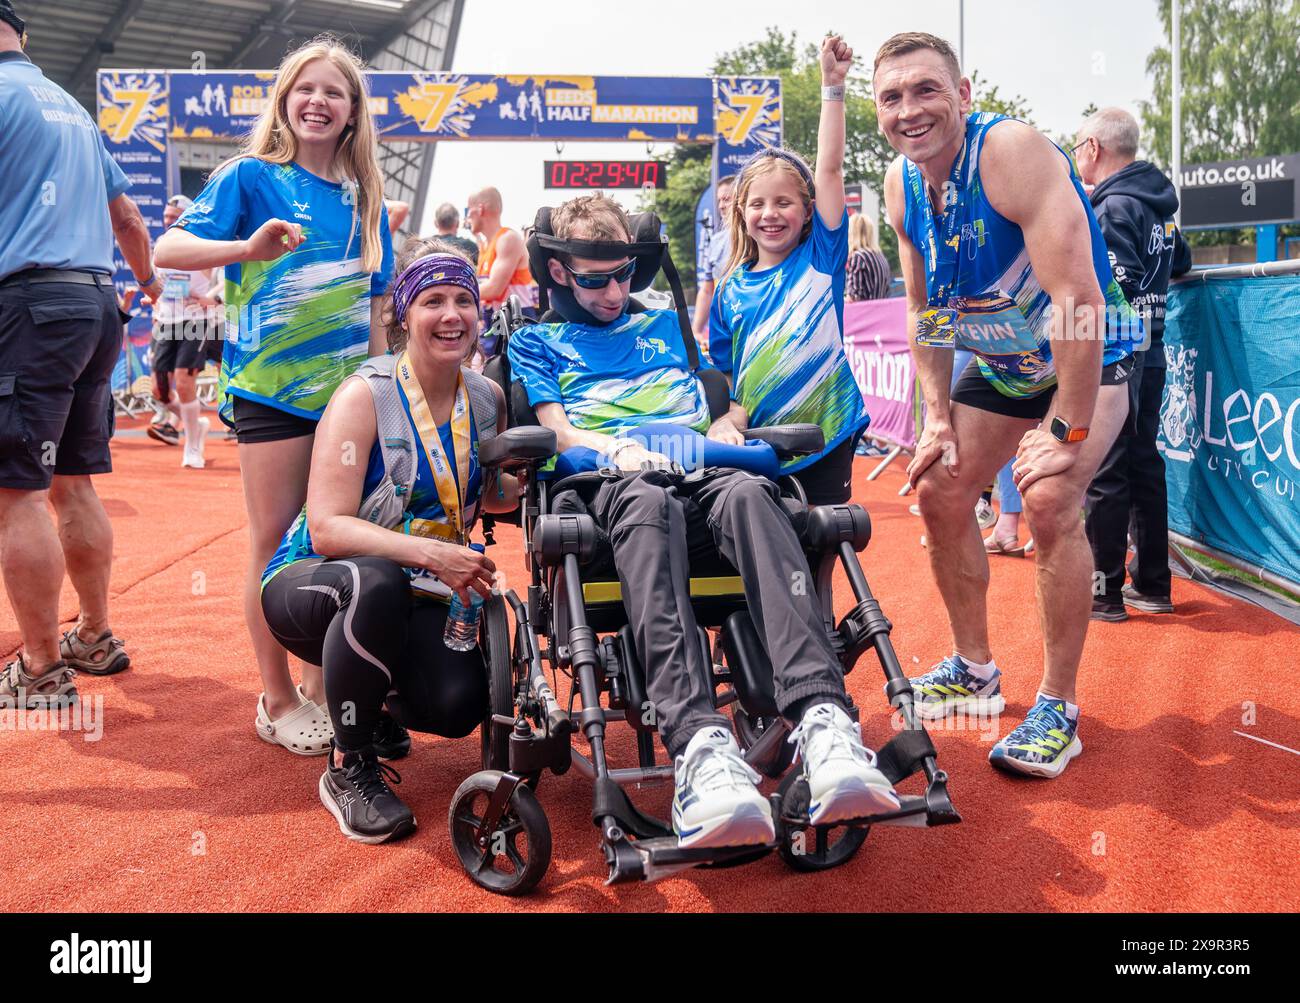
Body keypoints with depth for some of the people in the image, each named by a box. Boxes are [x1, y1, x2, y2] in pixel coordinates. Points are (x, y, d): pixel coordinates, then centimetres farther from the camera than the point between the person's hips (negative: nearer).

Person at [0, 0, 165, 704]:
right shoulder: (72, 106, 21)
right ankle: (95, 639, 20)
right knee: (73, 484, 13)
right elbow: (127, 216, 27)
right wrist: (148, 282, 43)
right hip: (97, 304, 9)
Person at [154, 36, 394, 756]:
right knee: (277, 546, 0)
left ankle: (320, 685, 22)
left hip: (346, 391, 4)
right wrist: (249, 247, -28)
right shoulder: (252, 176, -1)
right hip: (271, 389, -4)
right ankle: (277, 700, 14)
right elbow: (169, 249, -11)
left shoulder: (363, 196, 13)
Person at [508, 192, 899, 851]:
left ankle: (823, 718, -56)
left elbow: (731, 393, 33)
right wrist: (618, 449, -10)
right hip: (607, 477, -2)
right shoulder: (536, 343, 28)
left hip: (703, 469, 3)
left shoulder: (666, 324, 37)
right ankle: (699, 743, -61)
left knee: (747, 492, -37)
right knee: (648, 503, -42)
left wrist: (728, 421, 7)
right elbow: (557, 430, 12)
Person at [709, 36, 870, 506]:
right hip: (757, 442, 2)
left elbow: (830, 167, -7)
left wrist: (832, 85, -10)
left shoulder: (821, 257, 1)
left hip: (824, 434, -2)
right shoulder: (731, 289, 6)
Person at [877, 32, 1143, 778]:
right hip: (1002, 362, 7)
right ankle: (975, 672, 24)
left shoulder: (1013, 151, -29)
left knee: (1049, 500, -25)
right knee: (941, 490, 4)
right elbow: (924, 310, 4)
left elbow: (1078, 299, -34)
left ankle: (1059, 709, -9)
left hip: (1089, 359, -7)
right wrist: (938, 417, -2)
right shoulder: (902, 184, -7)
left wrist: (1068, 431, -32)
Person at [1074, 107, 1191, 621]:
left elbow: (1119, 286, -22)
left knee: (1103, 473, -3)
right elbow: (1181, 260, 30)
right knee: (1143, 466, 13)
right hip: (1149, 352, 9)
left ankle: (1104, 591, 3)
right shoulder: (1155, 203, 14)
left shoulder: (1113, 207, -14)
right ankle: (1152, 586, 20)